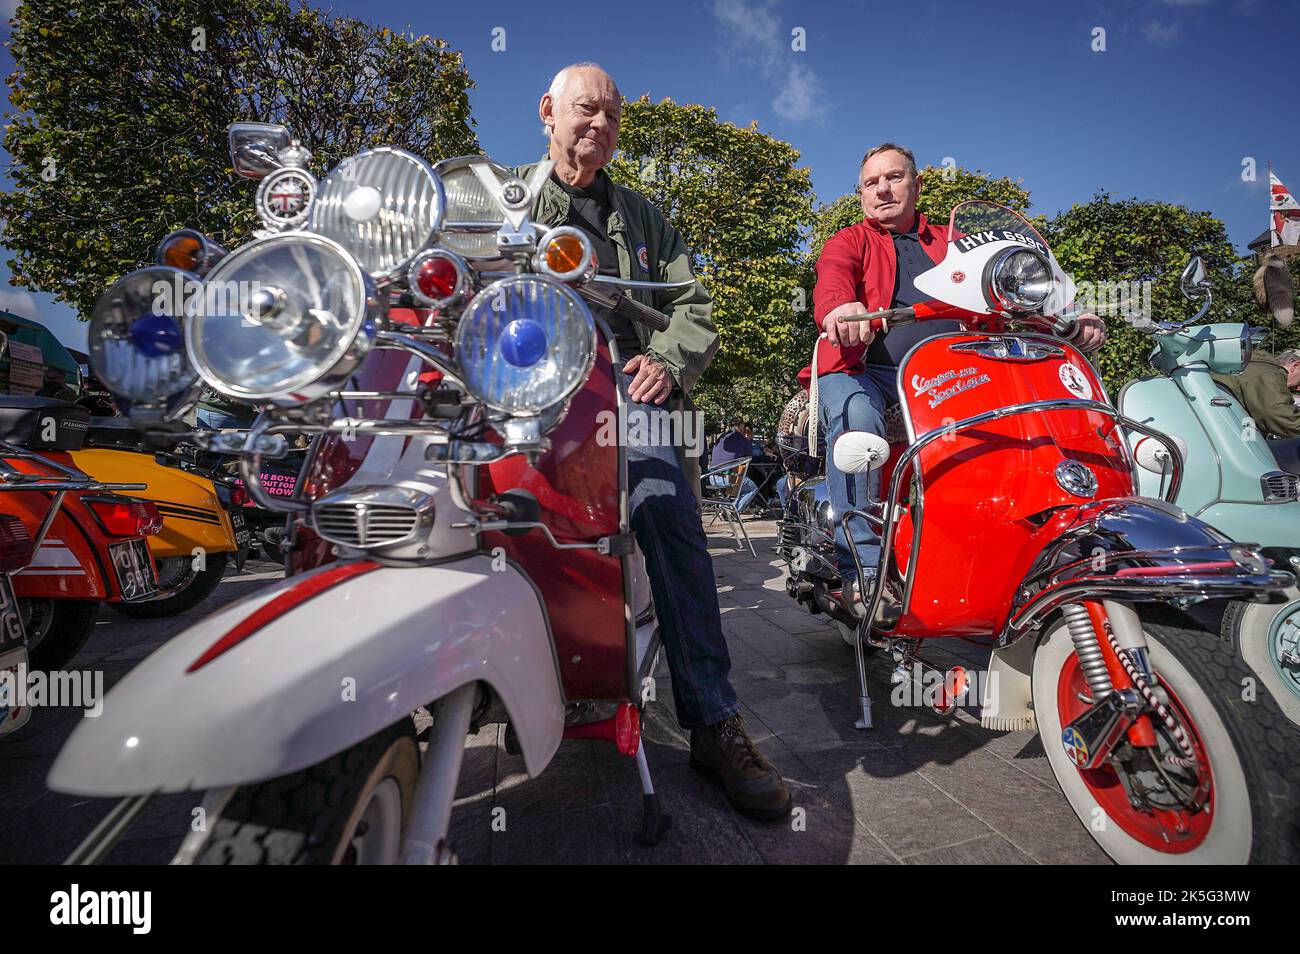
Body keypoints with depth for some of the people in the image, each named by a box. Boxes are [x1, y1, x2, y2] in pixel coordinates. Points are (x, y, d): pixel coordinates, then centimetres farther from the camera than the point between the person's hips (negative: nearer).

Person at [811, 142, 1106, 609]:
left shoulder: (952, 243, 26)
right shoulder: (848, 242, 15)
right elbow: (832, 280, -10)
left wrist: (1067, 320, -8)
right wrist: (839, 308, -36)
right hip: (866, 370, -3)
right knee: (856, 416, -36)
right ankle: (862, 565, -33)